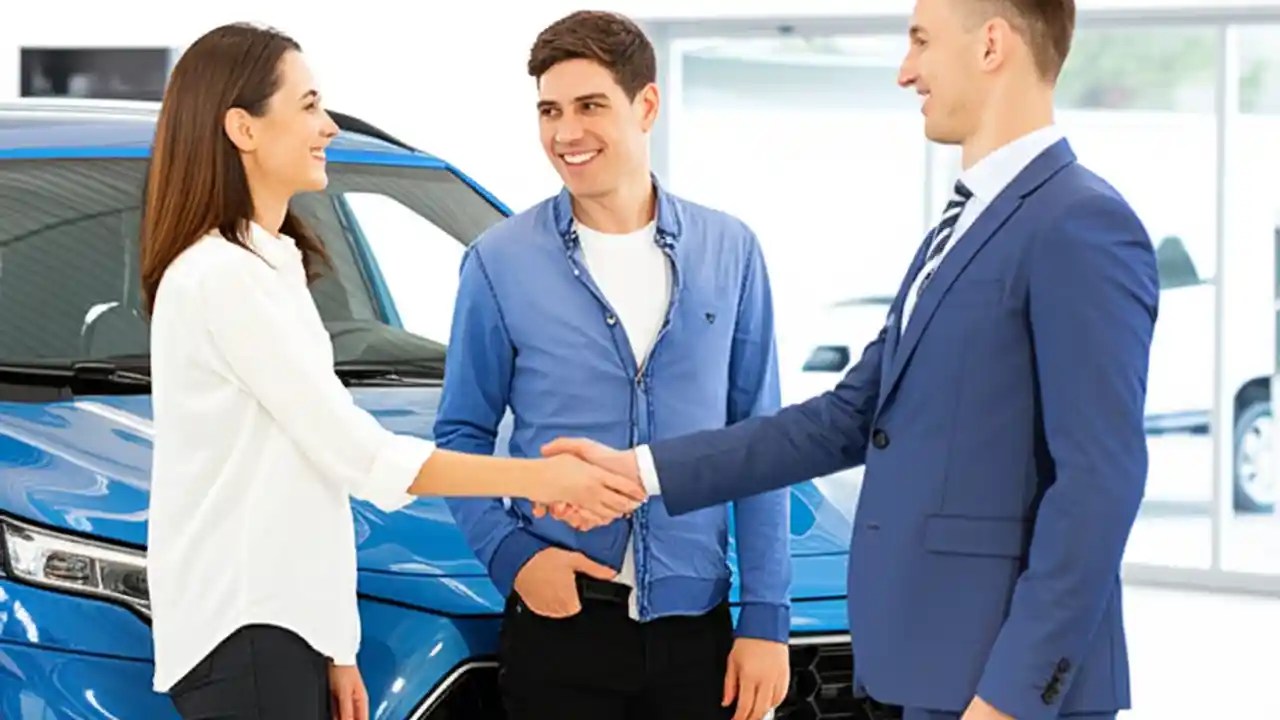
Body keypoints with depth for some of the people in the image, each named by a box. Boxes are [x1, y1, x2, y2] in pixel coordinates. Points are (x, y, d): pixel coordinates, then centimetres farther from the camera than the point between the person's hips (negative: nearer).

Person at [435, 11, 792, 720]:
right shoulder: (502, 263, -1)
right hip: (559, 618, -1)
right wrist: (509, 554, -11)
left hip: (693, 620, 2)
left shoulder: (728, 253, 3)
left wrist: (766, 618, -1)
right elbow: (461, 435, 6)